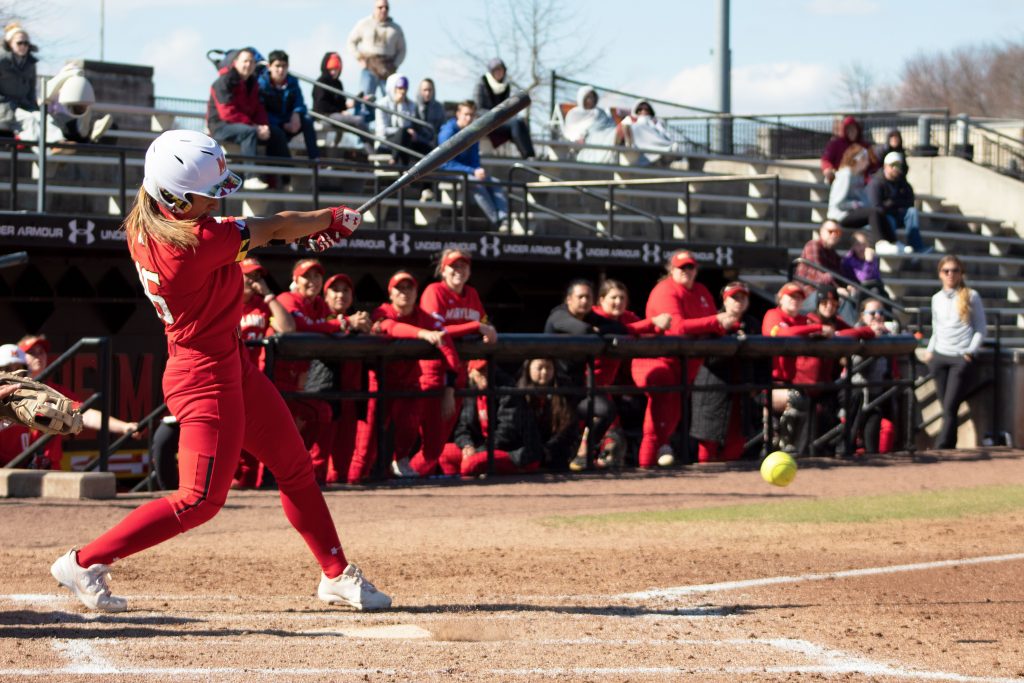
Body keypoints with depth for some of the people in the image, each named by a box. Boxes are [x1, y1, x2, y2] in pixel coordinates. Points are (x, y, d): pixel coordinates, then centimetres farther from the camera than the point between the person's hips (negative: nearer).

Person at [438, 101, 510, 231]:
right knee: (477, 183, -32)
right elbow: (447, 163, -19)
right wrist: (473, 171, -25)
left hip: (468, 170, 7)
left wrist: (478, 170, -12)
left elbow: (474, 159, 13)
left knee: (495, 183, -17)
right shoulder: (448, 132, -13)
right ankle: (497, 223, -35)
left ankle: (505, 221, -35)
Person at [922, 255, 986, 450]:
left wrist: (970, 352, -9)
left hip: (962, 359, -4)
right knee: (946, 408, 0)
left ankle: (940, 450, -19)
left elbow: (980, 330, 4)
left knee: (950, 408, -13)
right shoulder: (937, 298, 15)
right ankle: (950, 448, 2)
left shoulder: (971, 296, 2)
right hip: (940, 358, 4)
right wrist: (930, 350, 8)